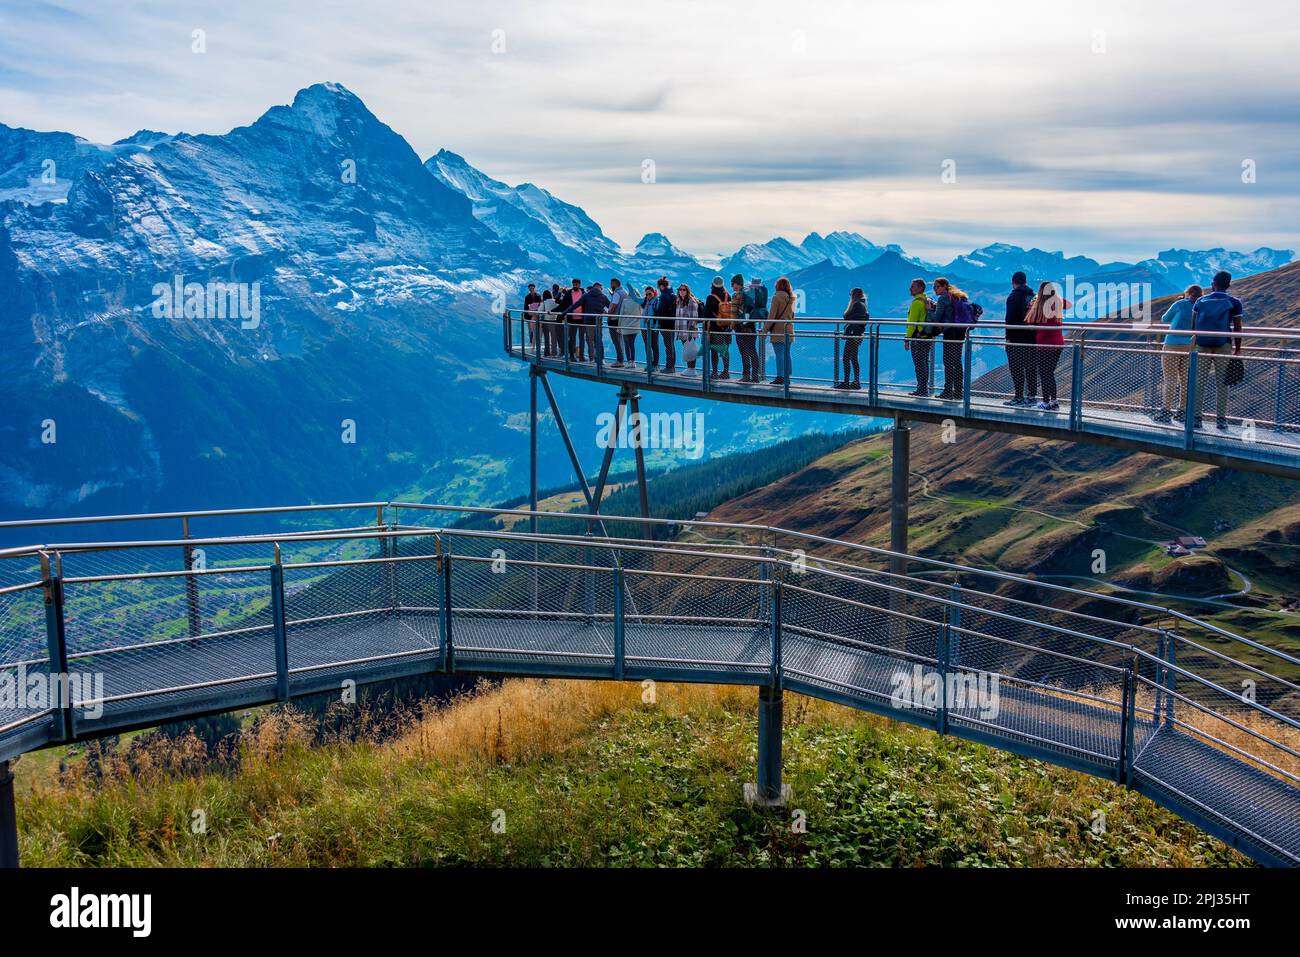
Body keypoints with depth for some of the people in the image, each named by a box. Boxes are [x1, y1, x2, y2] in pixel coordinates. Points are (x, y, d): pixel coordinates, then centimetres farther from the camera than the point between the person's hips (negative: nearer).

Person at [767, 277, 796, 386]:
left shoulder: (777, 297, -10)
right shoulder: (791, 298, 10)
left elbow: (772, 315, -12)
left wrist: (766, 329, -8)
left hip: (778, 330, -7)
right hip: (789, 330, 7)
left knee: (779, 354, -6)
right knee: (786, 354, 12)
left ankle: (780, 377, -8)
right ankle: (787, 377, 15)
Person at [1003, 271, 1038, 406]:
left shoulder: (1013, 297, -9)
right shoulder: (1034, 297, 10)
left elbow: (1010, 319, -14)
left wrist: (1008, 337, -11)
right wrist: (1035, 334, 17)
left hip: (1016, 339, -6)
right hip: (1032, 338, 6)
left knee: (1017, 368, -3)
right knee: (1031, 368, 10)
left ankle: (1019, 397, -4)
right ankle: (1032, 396, 13)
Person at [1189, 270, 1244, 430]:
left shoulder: (1200, 301, 5)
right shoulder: (1234, 303, 0)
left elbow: (1193, 325, 8)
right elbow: (1237, 329, -1)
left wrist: (1194, 339, 24)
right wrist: (1237, 350, 6)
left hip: (1202, 346, 1)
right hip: (1223, 347, -1)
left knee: (1199, 382, 3)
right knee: (1222, 383, 3)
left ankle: (1196, 417, 0)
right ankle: (1221, 419, 3)